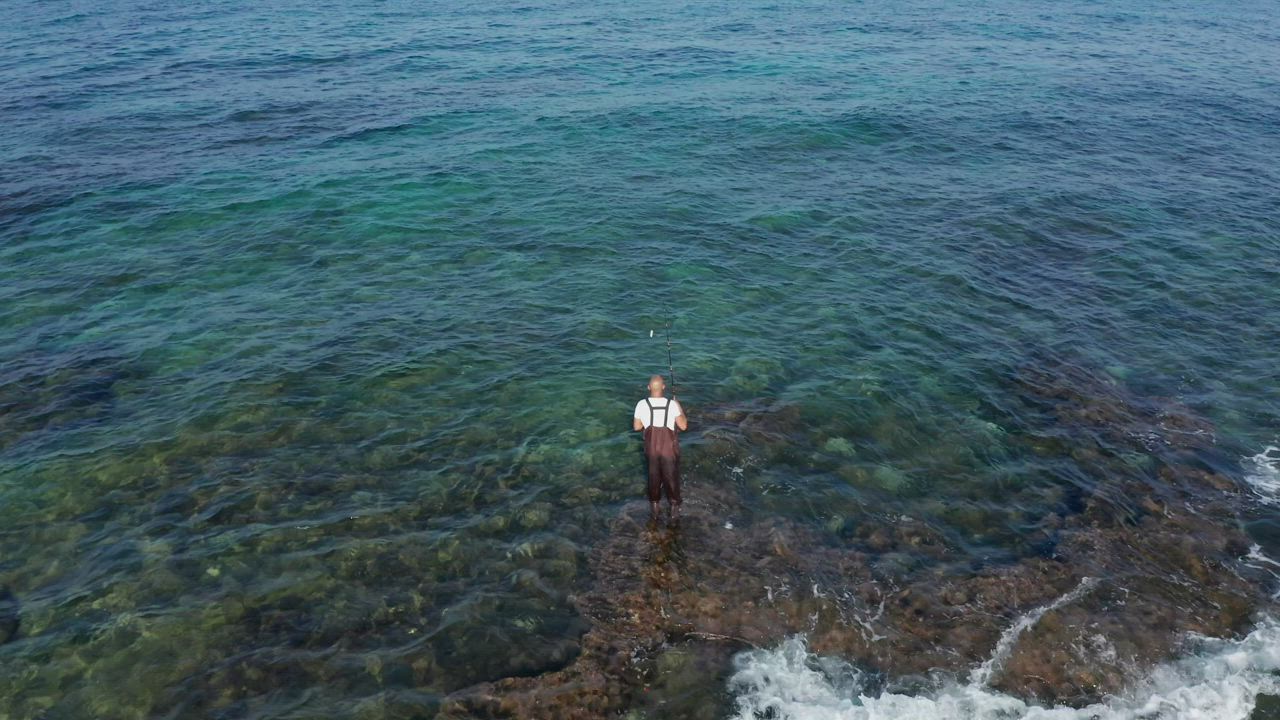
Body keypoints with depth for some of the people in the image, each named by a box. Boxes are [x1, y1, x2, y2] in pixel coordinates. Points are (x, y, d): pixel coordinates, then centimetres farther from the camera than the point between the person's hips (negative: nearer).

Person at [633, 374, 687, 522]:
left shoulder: (642, 404, -13)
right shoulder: (672, 404, -17)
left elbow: (636, 427, -4)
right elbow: (683, 426, -11)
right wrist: (680, 408, 2)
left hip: (651, 447, 2)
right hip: (669, 447, -2)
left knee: (654, 477, 20)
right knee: (671, 478, 16)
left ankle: (654, 509, 31)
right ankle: (674, 509, 25)